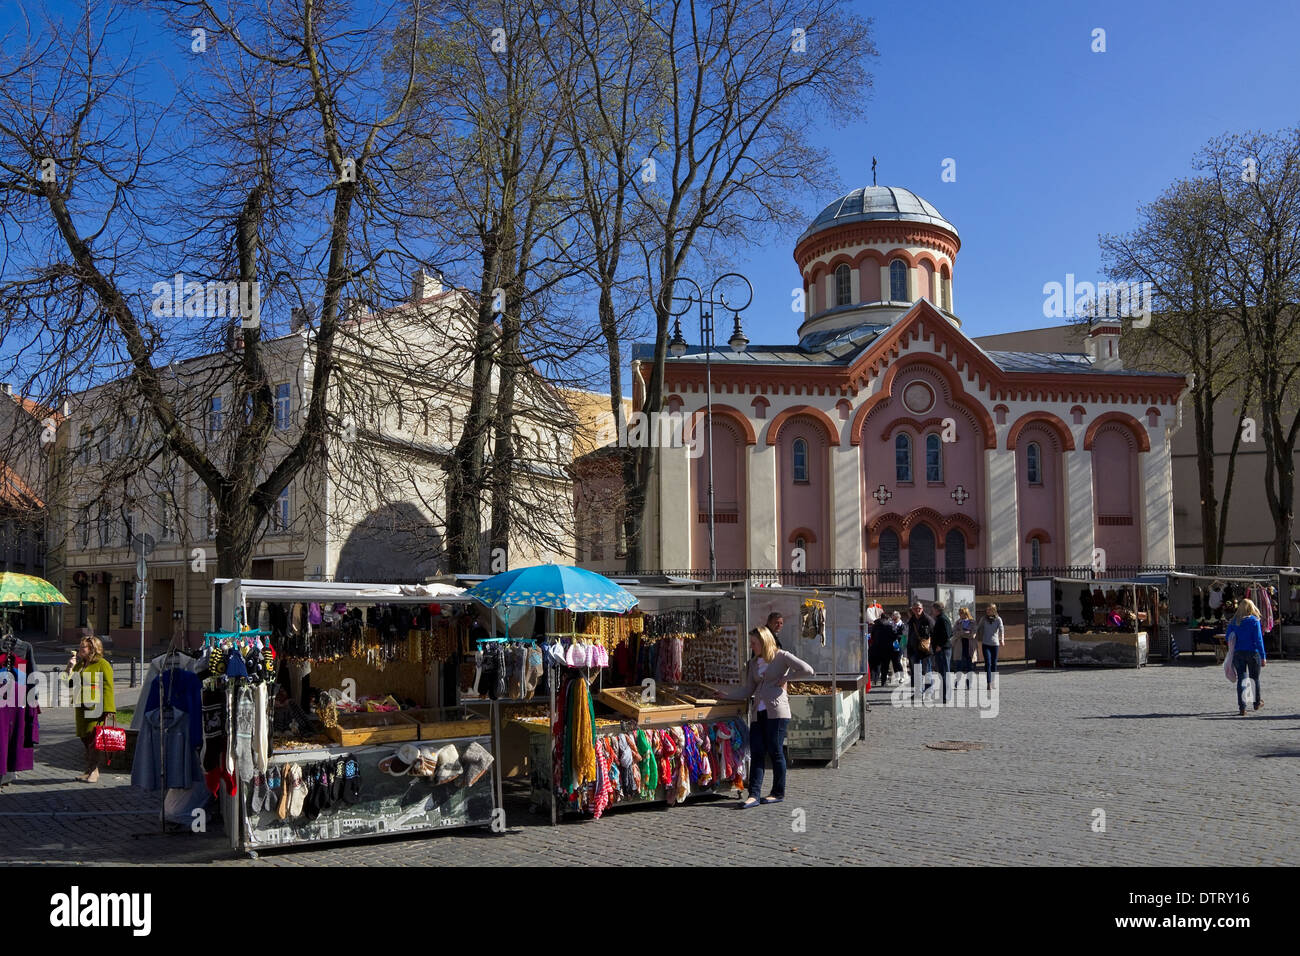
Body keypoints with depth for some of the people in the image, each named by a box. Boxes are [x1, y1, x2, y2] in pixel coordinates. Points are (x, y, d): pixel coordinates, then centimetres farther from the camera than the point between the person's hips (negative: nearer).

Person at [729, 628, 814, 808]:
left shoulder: (781, 656, 1)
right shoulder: (753, 663, 20)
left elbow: (808, 670, -9)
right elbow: (747, 690, 18)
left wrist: (785, 677, -3)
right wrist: (725, 697, 14)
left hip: (776, 712, -6)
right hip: (758, 713, 6)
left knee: (775, 751, -1)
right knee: (756, 752, -2)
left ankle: (778, 793, 11)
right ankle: (754, 795, -5)